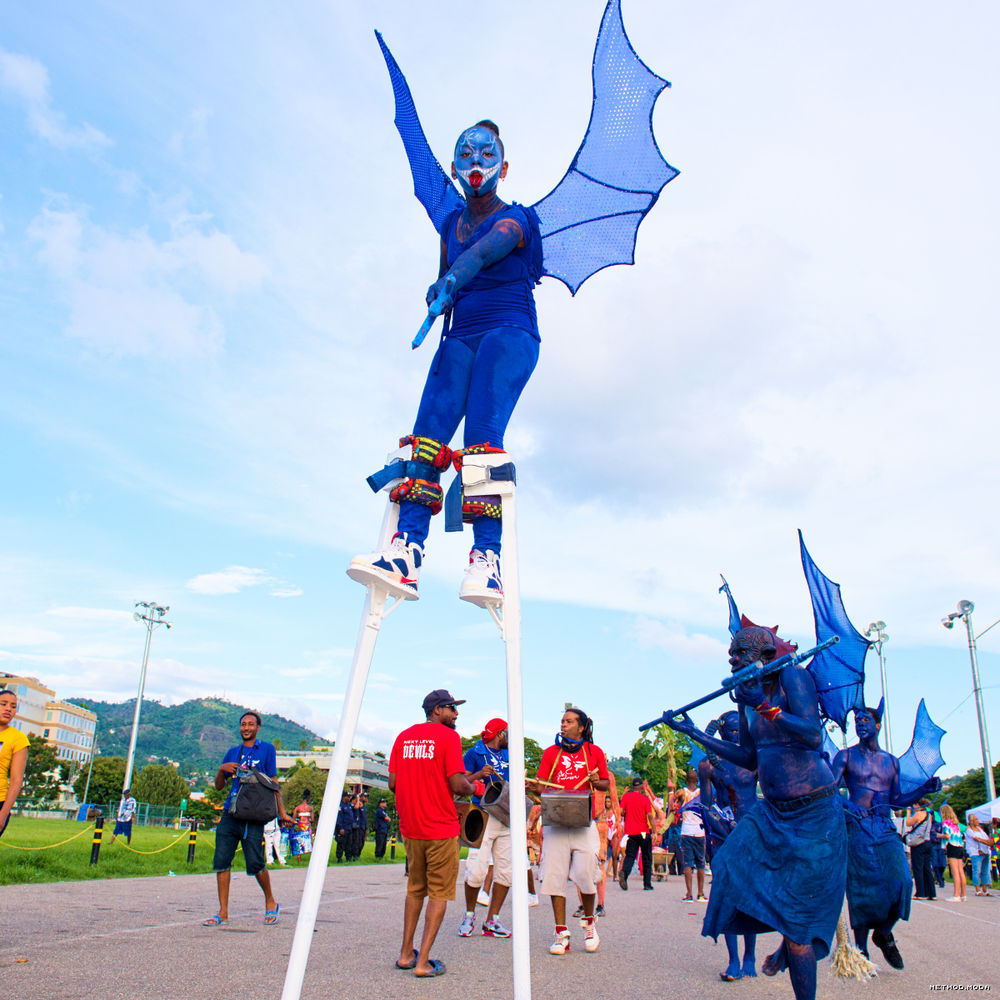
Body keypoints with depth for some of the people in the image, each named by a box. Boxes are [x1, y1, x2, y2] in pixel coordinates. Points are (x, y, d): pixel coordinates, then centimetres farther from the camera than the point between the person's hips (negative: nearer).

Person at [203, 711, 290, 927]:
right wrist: (222, 769, -2)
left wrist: (282, 812, 2)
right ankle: (223, 912, 7)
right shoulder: (233, 752, 17)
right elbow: (219, 786, 19)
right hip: (230, 813, 4)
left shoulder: (266, 749, 7)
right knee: (221, 860, -2)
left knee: (255, 863, -8)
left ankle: (270, 903, 15)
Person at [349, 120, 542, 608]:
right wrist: (440, 292, 2)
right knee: (429, 431, -19)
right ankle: (406, 551, -31)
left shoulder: (516, 219, 2)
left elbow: (485, 251, -19)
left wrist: (450, 281, -39)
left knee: (481, 436, -26)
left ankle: (487, 559, -32)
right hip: (461, 338, 5)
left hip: (510, 334, -4)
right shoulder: (451, 225, 20)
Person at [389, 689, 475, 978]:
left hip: (410, 827, 6)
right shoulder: (448, 737, -10)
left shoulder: (404, 737, 7)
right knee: (439, 893, 5)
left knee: (415, 889, 20)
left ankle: (406, 954, 24)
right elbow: (457, 785, -16)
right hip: (441, 828, -6)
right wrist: (472, 787, 4)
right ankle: (423, 962, 4)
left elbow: (393, 783, 6)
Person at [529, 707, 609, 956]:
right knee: (555, 876, -2)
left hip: (584, 822, -1)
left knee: (585, 874, -8)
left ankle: (589, 921, 19)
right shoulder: (551, 752, 11)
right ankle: (561, 933, 8)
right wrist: (534, 786, -16)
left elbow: (606, 784, 16)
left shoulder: (594, 752, 10)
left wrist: (595, 781, -6)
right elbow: (542, 785, 7)